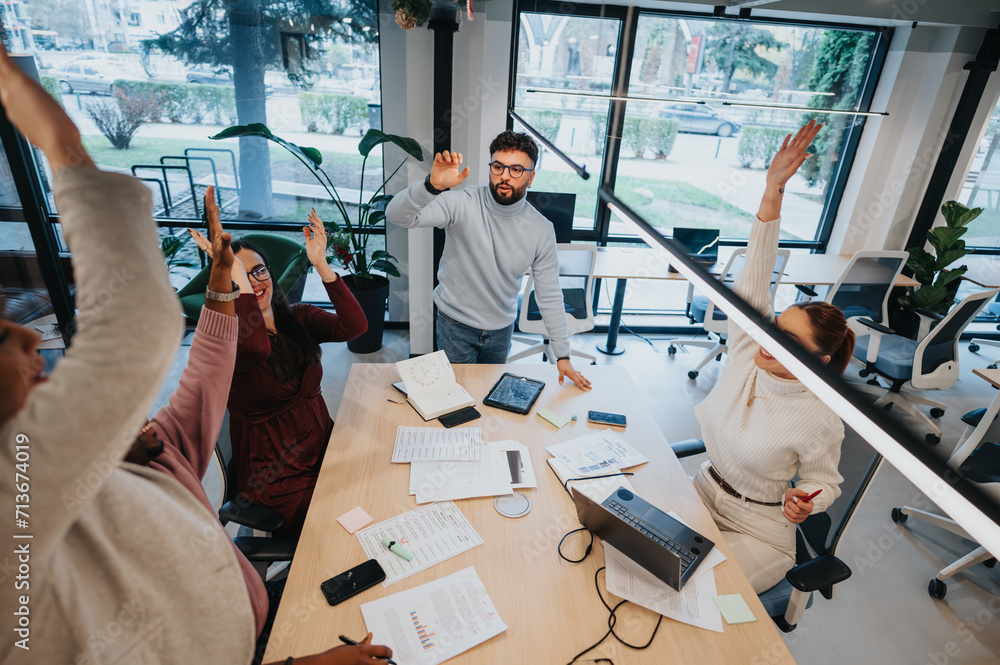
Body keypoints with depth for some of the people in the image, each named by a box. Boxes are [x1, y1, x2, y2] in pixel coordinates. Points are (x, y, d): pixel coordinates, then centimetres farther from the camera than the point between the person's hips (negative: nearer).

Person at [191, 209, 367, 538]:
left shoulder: (299, 319, 1)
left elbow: (355, 326, -18)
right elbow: (257, 348, -39)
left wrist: (320, 263, -23)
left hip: (323, 443, 5)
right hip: (274, 472, -5)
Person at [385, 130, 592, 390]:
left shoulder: (541, 229, -12)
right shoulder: (463, 203, -21)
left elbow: (550, 296, -6)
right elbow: (397, 215, -31)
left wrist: (563, 356, -5)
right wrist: (433, 185, -51)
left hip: (502, 328, 3)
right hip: (455, 324, -2)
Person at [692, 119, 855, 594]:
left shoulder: (819, 421, -22)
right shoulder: (748, 352, -13)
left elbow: (825, 482, -4)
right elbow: (755, 277, -21)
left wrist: (804, 503, -29)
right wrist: (773, 190, -27)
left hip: (759, 531, -4)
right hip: (703, 492, 5)